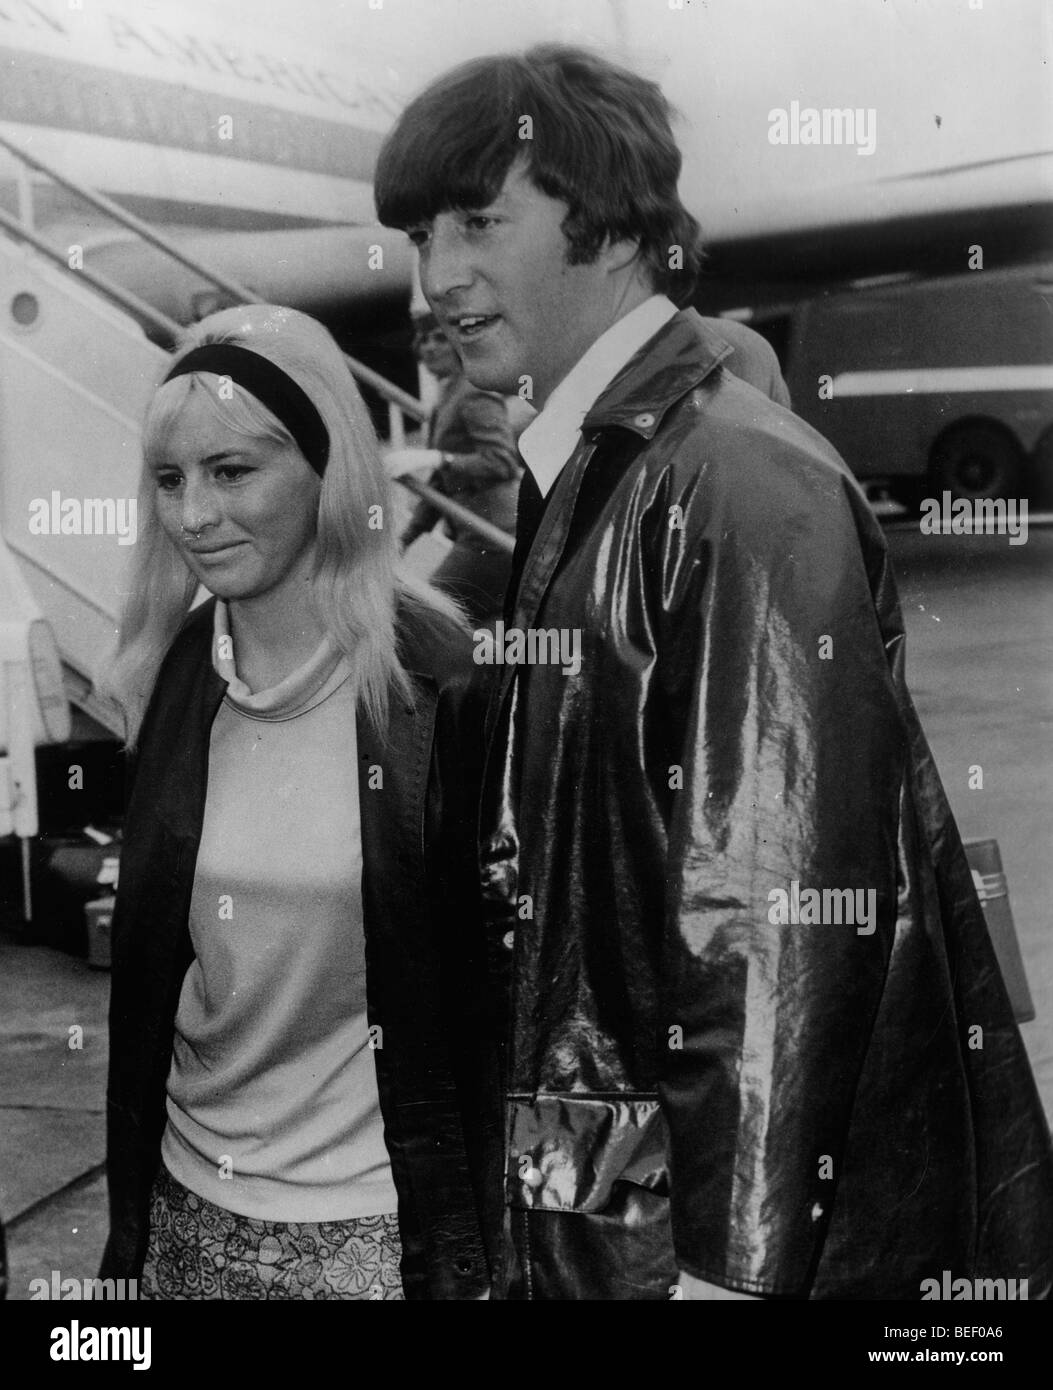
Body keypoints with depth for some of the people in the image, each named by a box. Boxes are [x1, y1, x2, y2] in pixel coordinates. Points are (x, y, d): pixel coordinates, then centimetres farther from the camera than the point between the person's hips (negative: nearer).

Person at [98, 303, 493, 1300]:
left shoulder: (436, 682, -15)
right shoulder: (174, 676, -1)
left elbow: (488, 973, -11)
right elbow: (143, 954, 7)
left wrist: (459, 1248, -10)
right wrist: (129, 1221, 7)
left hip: (370, 1217, -4)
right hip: (188, 1203, 4)